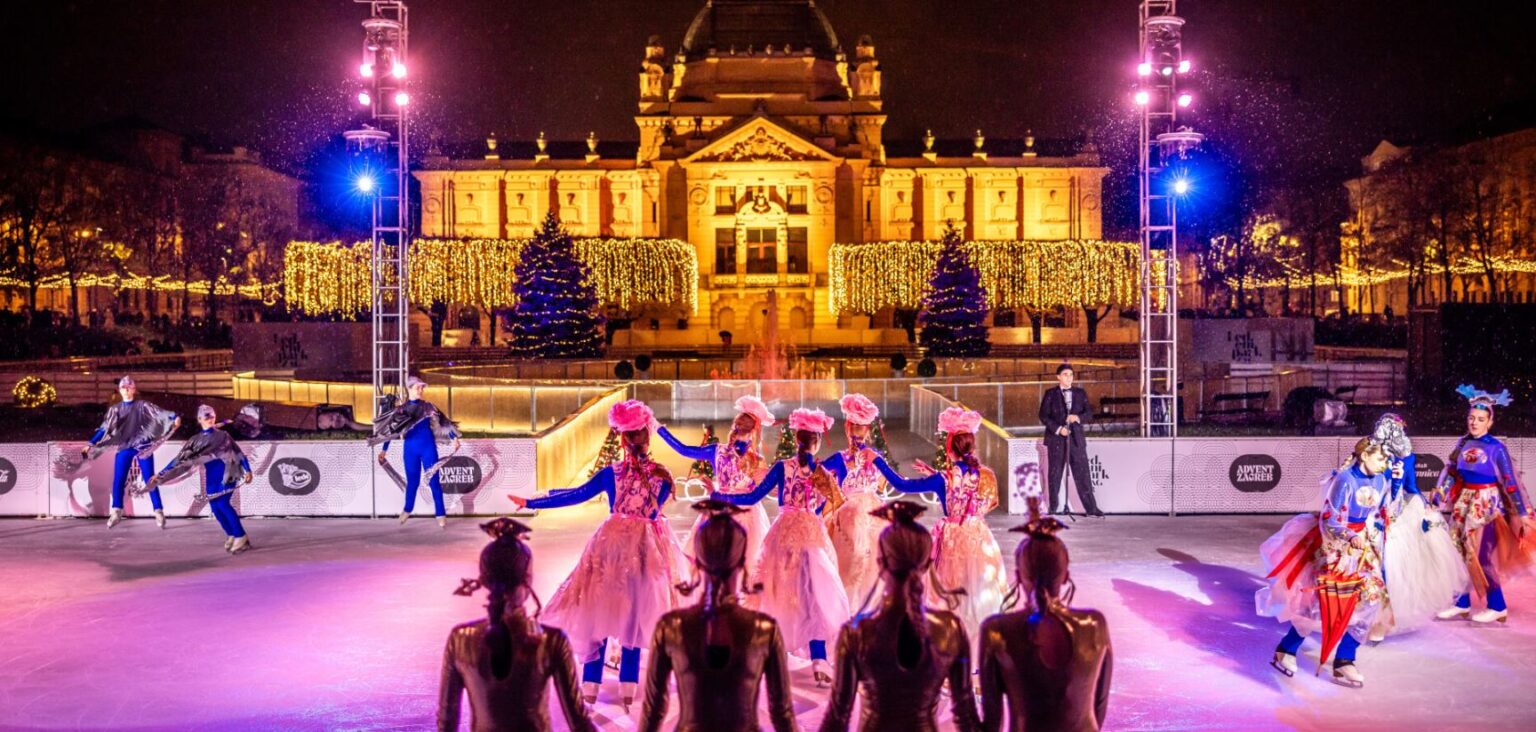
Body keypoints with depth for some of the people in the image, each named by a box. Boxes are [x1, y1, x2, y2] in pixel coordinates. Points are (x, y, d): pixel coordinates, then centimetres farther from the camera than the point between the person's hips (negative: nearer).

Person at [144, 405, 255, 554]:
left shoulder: (223, 436, 2)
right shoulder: (195, 441, 9)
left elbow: (238, 452, 2)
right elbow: (181, 459, 8)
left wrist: (247, 470, -7)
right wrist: (160, 475, 3)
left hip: (226, 473, -4)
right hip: (211, 477, 4)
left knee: (222, 504, -16)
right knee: (215, 507, -2)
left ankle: (241, 538, -13)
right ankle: (232, 536, 13)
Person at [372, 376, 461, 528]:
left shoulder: (427, 406, 2)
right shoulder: (401, 410, 2)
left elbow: (443, 422, 1)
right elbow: (391, 430, 6)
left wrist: (454, 438, -7)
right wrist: (383, 450, 6)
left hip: (428, 448, 0)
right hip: (411, 449, 1)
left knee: (434, 481, -2)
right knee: (412, 481, 10)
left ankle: (441, 515, 2)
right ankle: (407, 510, 34)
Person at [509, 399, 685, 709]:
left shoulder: (611, 473, -6)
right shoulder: (661, 476, -6)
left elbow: (576, 496, -1)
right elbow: (655, 511, 6)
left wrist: (530, 503, 7)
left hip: (611, 544, 0)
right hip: (645, 548, 0)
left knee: (599, 613, 9)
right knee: (633, 616, 9)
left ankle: (590, 688, 10)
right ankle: (628, 690, 11)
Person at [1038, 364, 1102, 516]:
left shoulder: (1080, 393, 10)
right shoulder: (1050, 394, 3)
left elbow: (1089, 412, 6)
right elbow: (1043, 416, -1)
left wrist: (1078, 417, -15)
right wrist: (1058, 429, -14)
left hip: (1076, 438, 1)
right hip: (1056, 439, -1)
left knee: (1082, 474, -1)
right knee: (1055, 474, 4)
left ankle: (1091, 508, 1)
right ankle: (1054, 507, 12)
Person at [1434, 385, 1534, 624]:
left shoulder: (1496, 448, -11)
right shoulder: (1462, 443, 4)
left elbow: (1510, 480, -11)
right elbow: (1451, 473, 9)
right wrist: (1436, 500, 7)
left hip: (1486, 503, -6)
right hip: (1464, 501, 6)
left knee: (1481, 554, -6)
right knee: (1462, 552, 8)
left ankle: (1498, 607, 5)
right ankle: (1463, 603, 18)